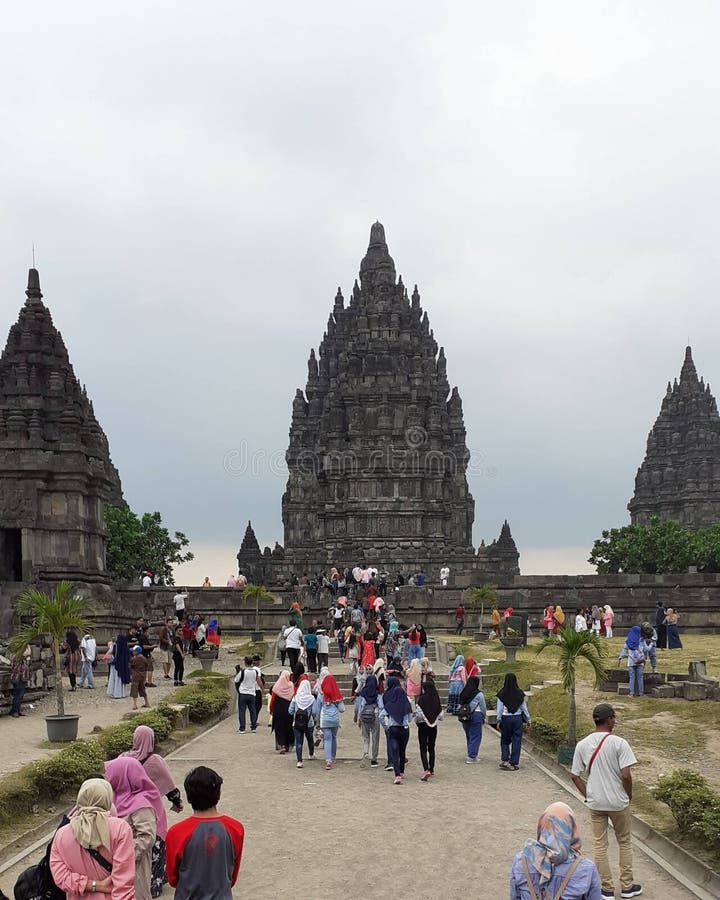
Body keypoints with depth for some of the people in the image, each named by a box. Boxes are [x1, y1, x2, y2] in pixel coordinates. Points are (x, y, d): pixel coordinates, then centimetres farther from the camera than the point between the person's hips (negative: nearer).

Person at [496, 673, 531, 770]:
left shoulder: (502, 693, -8)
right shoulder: (520, 693, -4)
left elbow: (499, 708, -3)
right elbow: (524, 707, 3)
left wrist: (499, 720, 6)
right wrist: (528, 719, 14)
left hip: (506, 718, 0)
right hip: (517, 718, 0)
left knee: (505, 740, 15)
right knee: (516, 741, 7)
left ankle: (504, 760, 3)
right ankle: (514, 763, 8)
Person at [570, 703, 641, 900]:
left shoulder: (582, 745, -4)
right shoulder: (619, 743, -16)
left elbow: (575, 776, -1)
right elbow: (625, 775, -19)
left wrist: (588, 795, 9)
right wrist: (629, 796, -2)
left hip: (595, 803, 3)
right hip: (618, 802, -2)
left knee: (600, 845, 12)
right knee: (625, 842, 17)